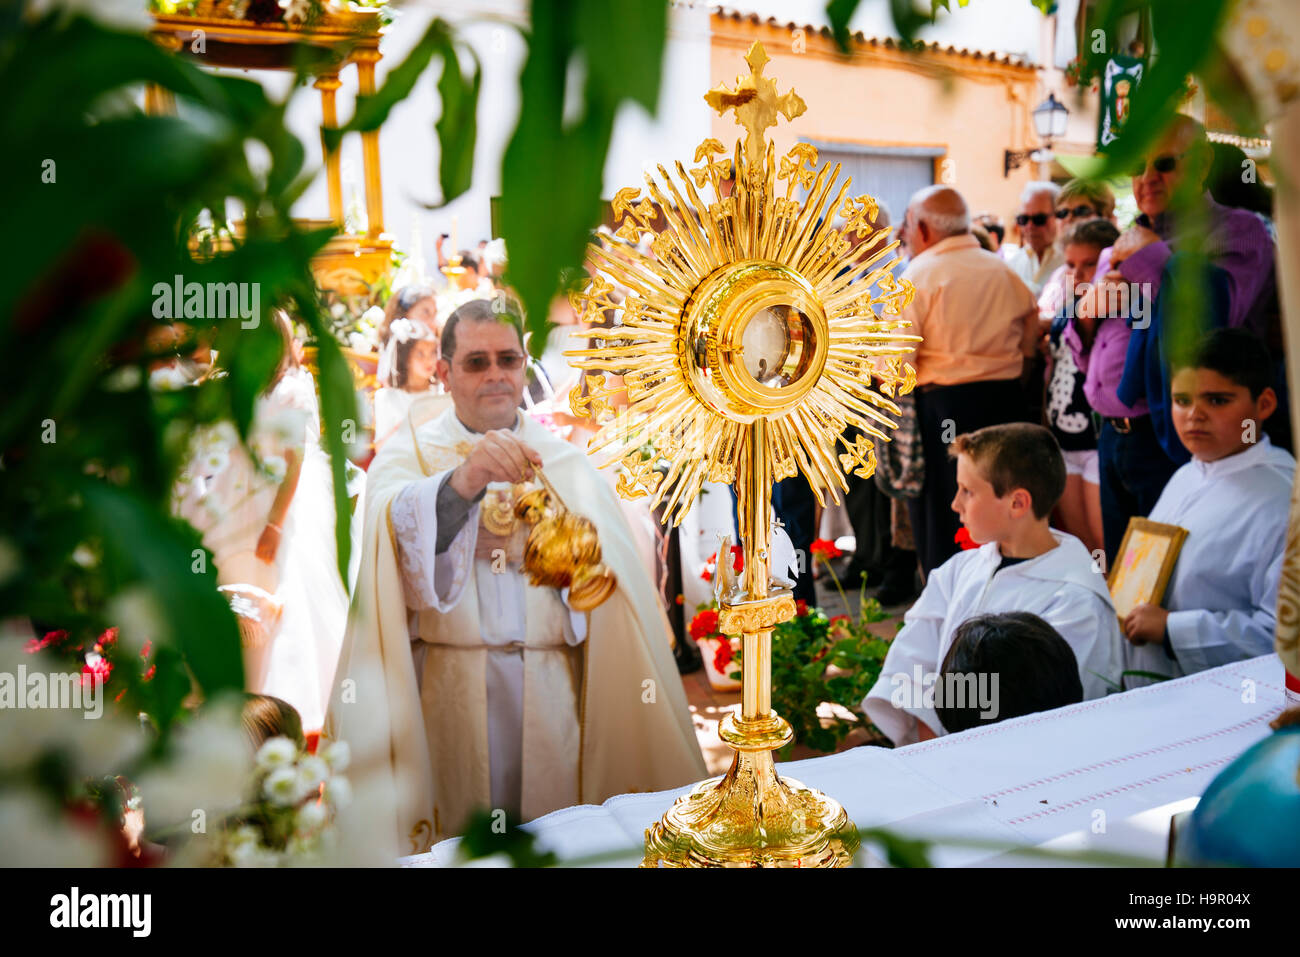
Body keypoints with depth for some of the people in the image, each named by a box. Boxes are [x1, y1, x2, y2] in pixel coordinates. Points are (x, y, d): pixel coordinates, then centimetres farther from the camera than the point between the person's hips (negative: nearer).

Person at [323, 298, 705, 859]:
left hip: (549, 690, 2)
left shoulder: (566, 464, 13)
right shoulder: (410, 452, 6)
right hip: (449, 691, -2)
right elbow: (399, 525, -17)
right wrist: (461, 484, -35)